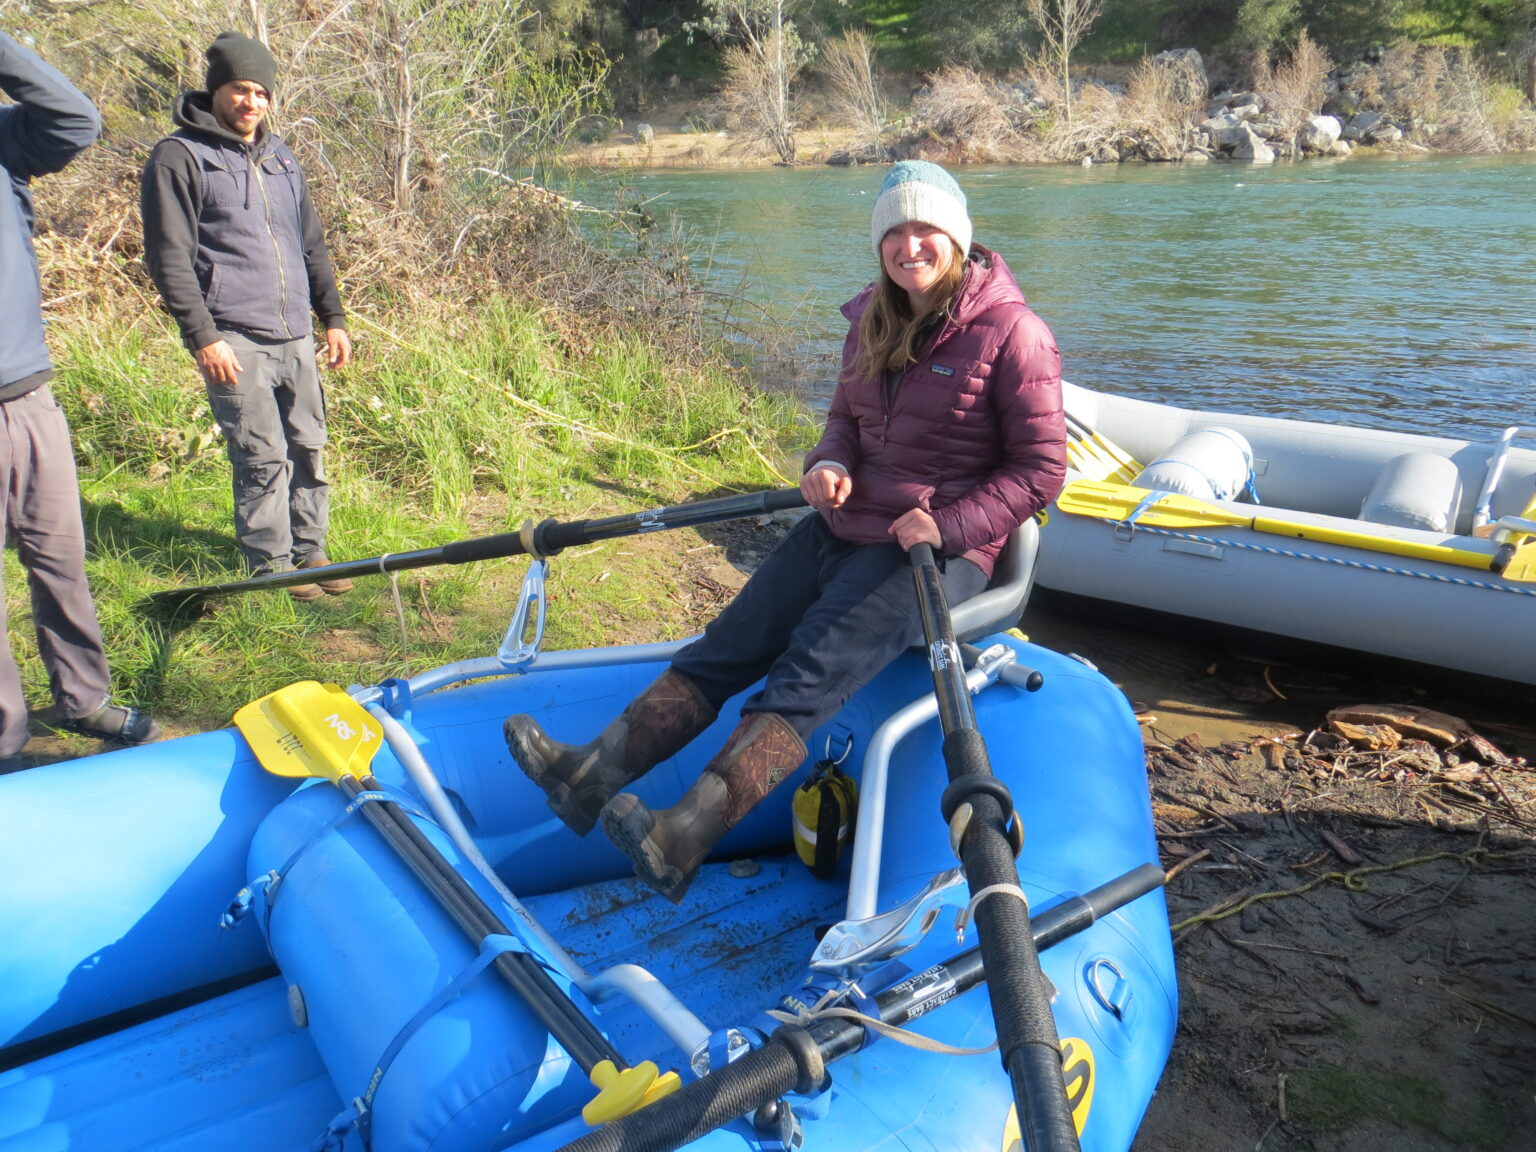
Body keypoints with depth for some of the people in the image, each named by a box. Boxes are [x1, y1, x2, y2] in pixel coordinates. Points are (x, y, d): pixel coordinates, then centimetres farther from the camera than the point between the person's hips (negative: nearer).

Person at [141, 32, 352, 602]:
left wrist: (333, 318, 18)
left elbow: (312, 247, 24)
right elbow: (168, 259, -7)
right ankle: (271, 567, 8)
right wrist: (202, 336, -14)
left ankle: (309, 552, 20)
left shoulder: (279, 158, 18)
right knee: (263, 458, -5)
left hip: (295, 336, 6)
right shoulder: (179, 157, -2)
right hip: (234, 341, -6)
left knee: (310, 448, 7)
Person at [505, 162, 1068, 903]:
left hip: (939, 549, -7)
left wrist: (947, 525, -20)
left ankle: (682, 841, -34)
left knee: (811, 669, -25)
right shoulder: (873, 323, 10)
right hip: (846, 527, 7)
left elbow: (1041, 470, -9)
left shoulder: (1012, 334, -10)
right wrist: (828, 462, -1)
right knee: (729, 642, -6)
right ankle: (592, 772, -9)